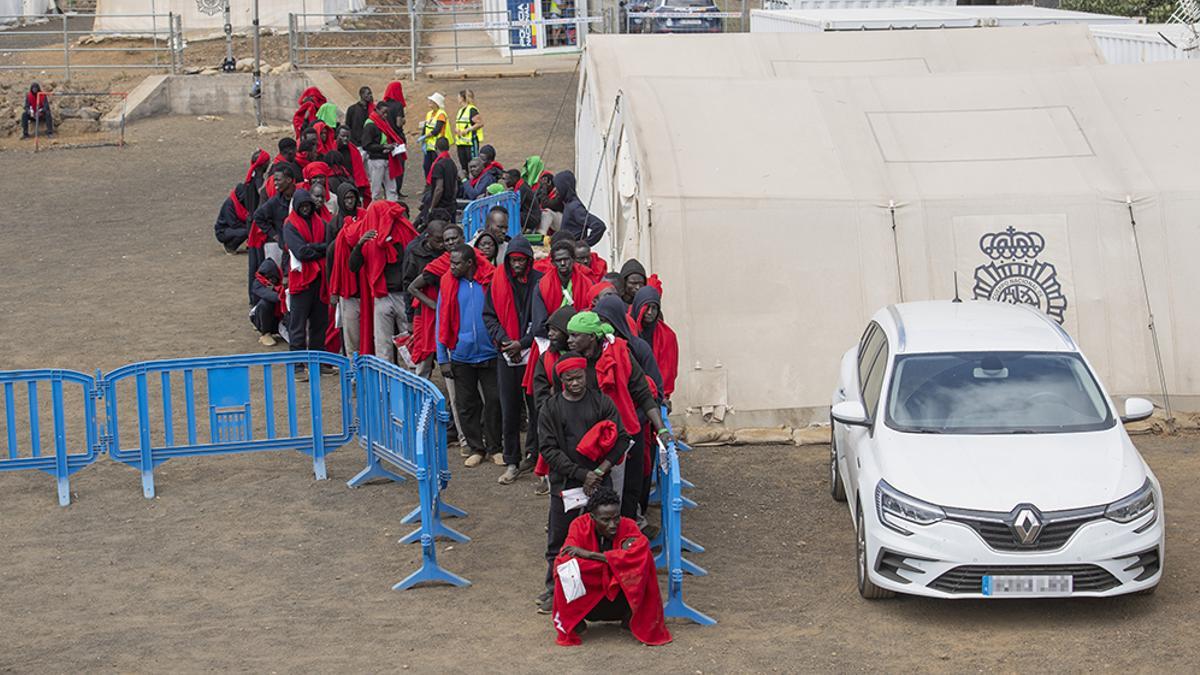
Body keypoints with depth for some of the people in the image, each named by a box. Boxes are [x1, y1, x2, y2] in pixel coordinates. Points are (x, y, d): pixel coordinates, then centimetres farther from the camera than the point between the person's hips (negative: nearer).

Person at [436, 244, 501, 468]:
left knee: (494, 401, 2)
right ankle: (476, 448, 19)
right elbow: (442, 322, 3)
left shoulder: (491, 280, -7)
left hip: (489, 354, -2)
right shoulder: (447, 283, -1)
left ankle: (494, 446, 16)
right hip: (461, 355, 2)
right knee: (467, 405, 7)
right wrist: (443, 358, 0)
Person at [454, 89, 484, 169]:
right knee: (463, 165, 11)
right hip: (460, 142, 9)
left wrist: (468, 130, -19)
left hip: (471, 142, -9)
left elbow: (480, 123, -17)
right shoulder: (460, 111, 17)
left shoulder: (472, 110, -10)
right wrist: (456, 130, 3)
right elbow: (457, 124, 26)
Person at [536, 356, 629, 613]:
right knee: (558, 539, 4)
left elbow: (622, 438, 0)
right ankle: (553, 590, 17)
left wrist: (601, 470, -11)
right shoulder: (550, 408, 2)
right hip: (564, 484, 0)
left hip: (599, 484, 0)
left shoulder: (602, 403, 2)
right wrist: (581, 474, -11)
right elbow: (548, 448, -4)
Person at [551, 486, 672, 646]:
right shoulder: (580, 526, -14)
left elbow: (635, 557, -33)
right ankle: (573, 622, -5)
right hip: (588, 601, -1)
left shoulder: (628, 527, -13)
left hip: (621, 598, 1)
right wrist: (614, 560, -32)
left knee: (645, 557, -25)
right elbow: (562, 562, -28)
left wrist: (589, 554, -34)